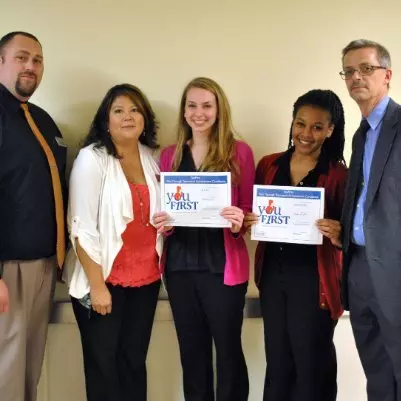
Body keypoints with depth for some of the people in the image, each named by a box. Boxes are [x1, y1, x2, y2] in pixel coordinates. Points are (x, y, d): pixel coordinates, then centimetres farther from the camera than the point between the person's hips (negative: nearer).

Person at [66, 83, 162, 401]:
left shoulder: (152, 159, 7)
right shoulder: (91, 158, -9)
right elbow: (82, 228, -13)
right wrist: (97, 286, -15)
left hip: (146, 279, 5)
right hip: (105, 280, -4)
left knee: (135, 363, 12)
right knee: (103, 367, 8)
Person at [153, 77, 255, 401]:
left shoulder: (239, 151, 0)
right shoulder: (170, 155, 9)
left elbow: (249, 210, 1)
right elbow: (164, 210, 13)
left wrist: (239, 222, -20)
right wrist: (162, 223, -8)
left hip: (223, 264, -3)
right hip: (180, 264, 3)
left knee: (228, 349, 4)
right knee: (192, 351, 12)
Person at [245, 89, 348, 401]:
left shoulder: (339, 175, -7)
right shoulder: (269, 165, 5)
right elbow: (254, 214, 12)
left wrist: (338, 235, -29)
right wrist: (247, 221, -9)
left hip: (313, 279, -4)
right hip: (272, 274, 4)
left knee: (312, 365, 9)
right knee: (277, 362, 16)